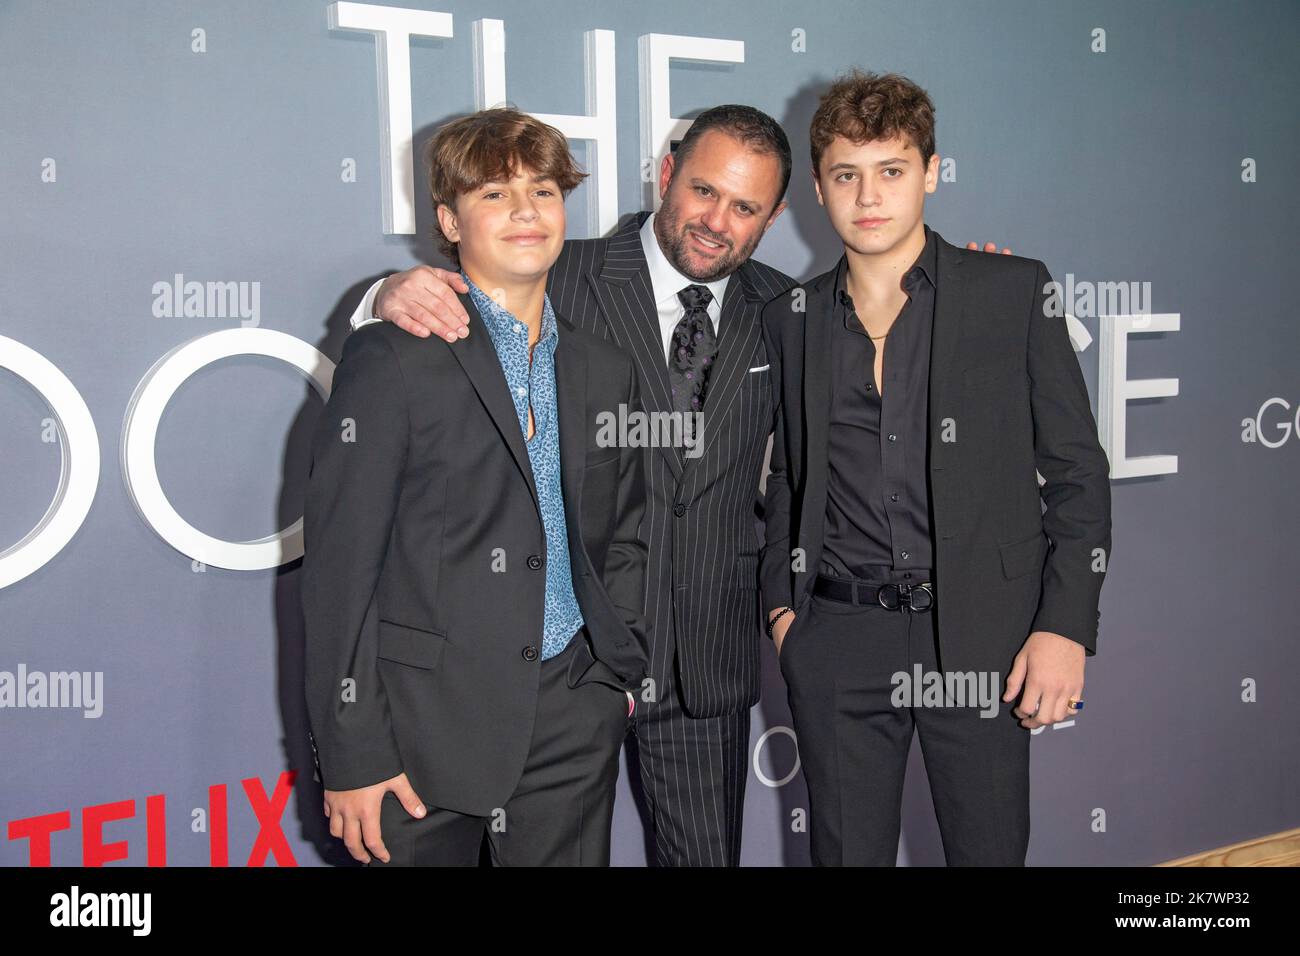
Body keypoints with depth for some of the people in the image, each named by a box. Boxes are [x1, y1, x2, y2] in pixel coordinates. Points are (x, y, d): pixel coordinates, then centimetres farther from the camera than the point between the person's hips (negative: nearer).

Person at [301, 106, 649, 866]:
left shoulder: (606, 370, 10)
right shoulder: (393, 359, -6)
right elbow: (340, 567, -9)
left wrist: (619, 672, 7)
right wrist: (351, 754, -11)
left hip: (573, 724, 4)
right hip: (428, 722, -4)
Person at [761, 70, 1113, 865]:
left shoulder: (1014, 291, 1)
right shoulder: (792, 319, 9)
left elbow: (1078, 470, 0)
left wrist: (1066, 625, -7)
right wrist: (781, 602, 7)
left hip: (981, 633, -2)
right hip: (836, 641, 2)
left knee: (990, 849, 7)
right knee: (847, 851, 10)